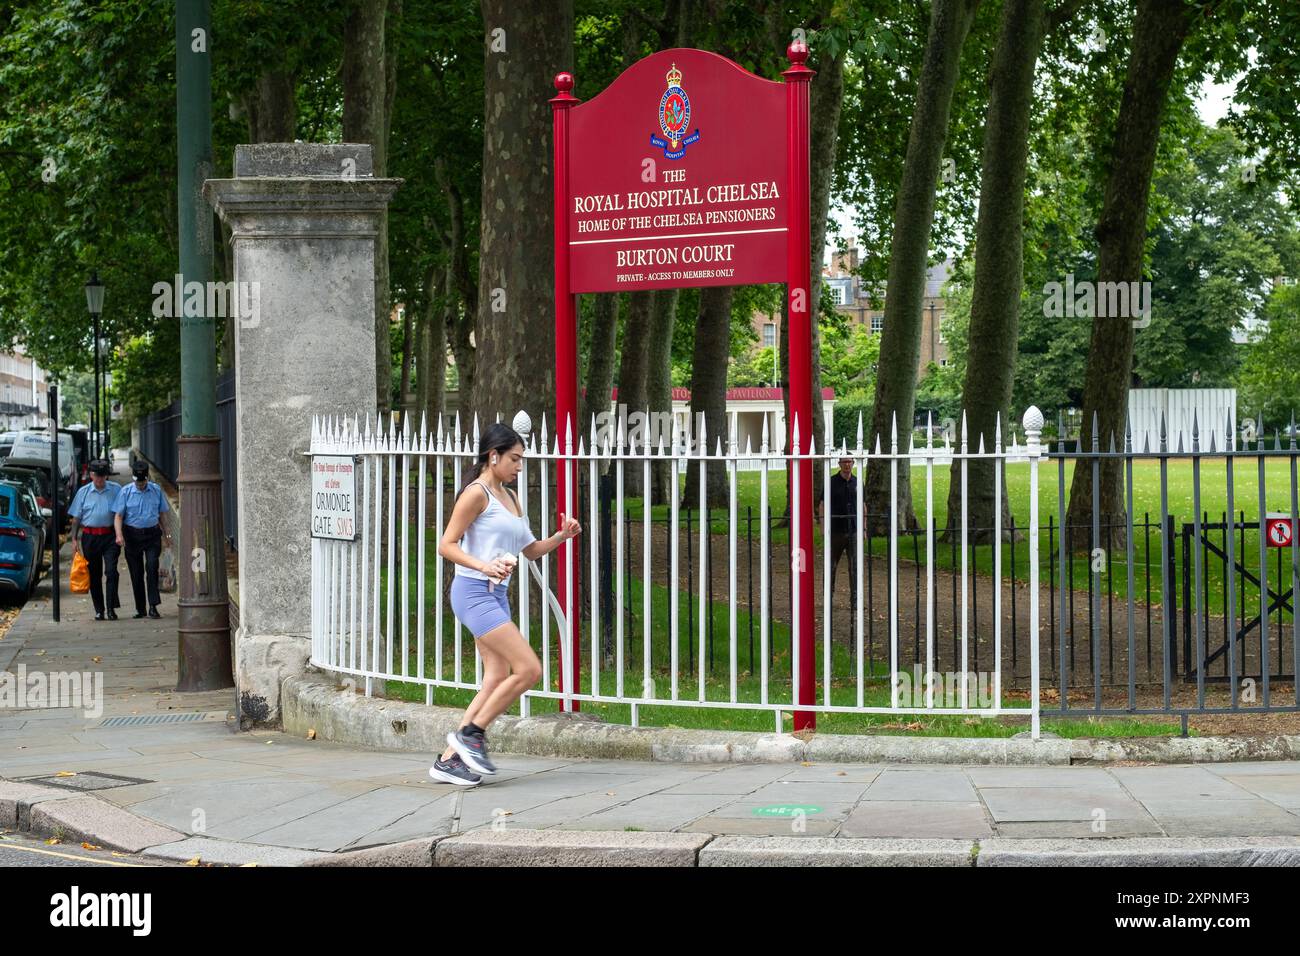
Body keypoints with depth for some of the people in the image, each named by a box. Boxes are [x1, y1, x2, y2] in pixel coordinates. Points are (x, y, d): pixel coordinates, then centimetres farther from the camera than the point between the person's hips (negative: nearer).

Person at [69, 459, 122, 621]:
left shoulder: (116, 490, 4)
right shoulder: (83, 492, 6)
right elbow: (76, 517, 9)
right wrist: (74, 539, 4)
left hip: (110, 536, -1)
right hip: (90, 536, 1)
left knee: (111, 571, -13)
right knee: (94, 575, 6)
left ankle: (111, 607, -9)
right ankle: (99, 610, 14)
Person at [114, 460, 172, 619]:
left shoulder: (156, 491, 5)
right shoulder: (126, 492, -1)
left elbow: (162, 513, 16)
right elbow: (118, 515, -3)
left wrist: (166, 532, 13)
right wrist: (119, 535, -17)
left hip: (152, 534, 0)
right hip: (132, 535, 0)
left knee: (152, 567, -16)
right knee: (136, 572, 4)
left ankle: (153, 606, -15)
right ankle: (140, 609, 14)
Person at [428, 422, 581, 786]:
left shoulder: (509, 497, 19)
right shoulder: (477, 493, -8)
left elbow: (531, 550, 22)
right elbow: (447, 545, -14)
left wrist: (561, 537, 4)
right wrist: (485, 566, -28)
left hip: (496, 594, 9)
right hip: (474, 592, -9)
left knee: (498, 680, 6)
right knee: (529, 669, -14)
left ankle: (449, 759, 8)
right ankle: (471, 733, -2)